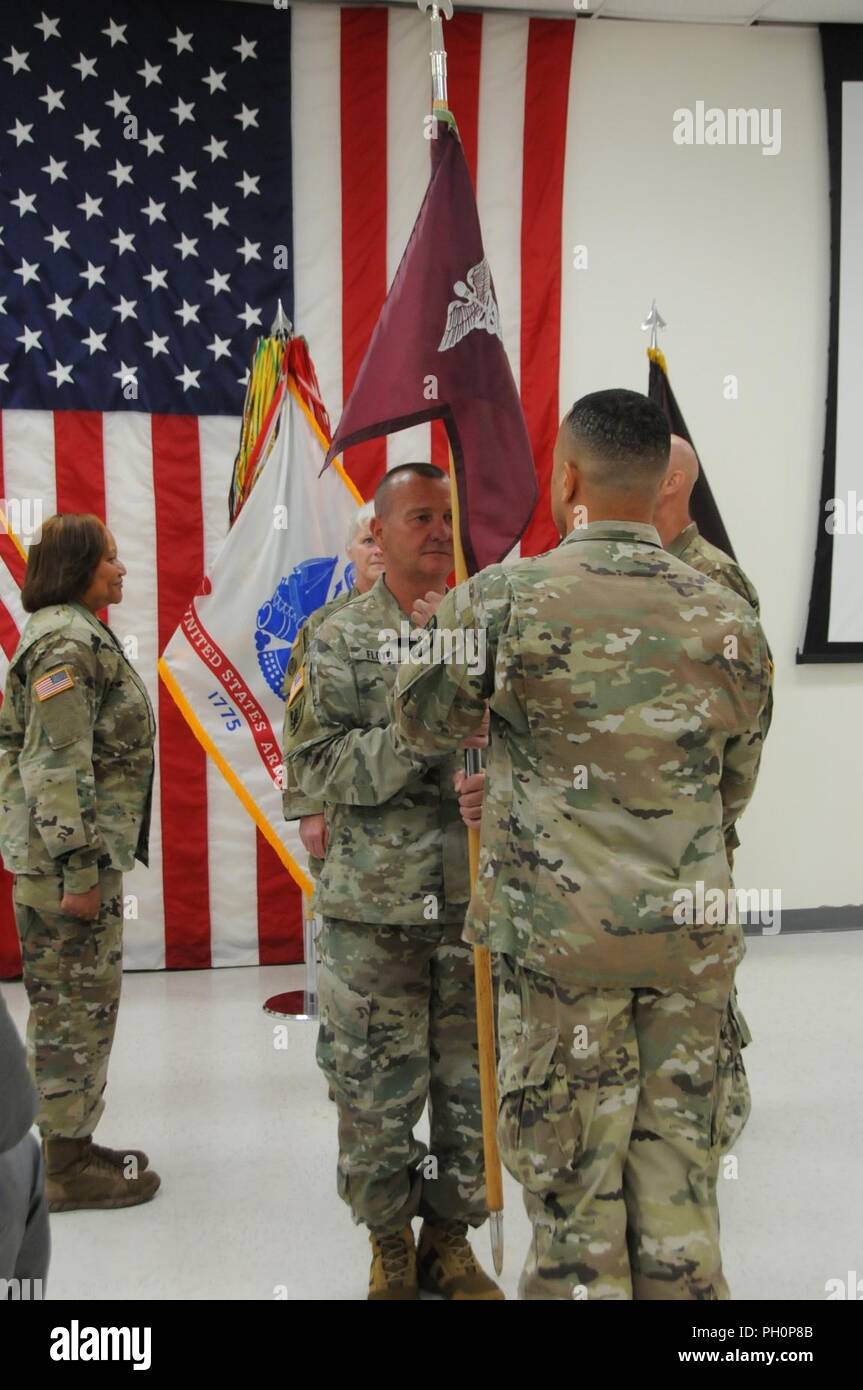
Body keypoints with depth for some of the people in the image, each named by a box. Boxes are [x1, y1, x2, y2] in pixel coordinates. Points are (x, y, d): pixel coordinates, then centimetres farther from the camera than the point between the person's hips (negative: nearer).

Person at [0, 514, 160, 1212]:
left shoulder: (80, 637, 16)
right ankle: (68, 1168, 12)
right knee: (77, 1006, -1)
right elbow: (56, 767, -22)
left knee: (77, 1005, 16)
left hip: (91, 849, 10)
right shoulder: (65, 644, -16)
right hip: (66, 857, -10)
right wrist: (79, 868, -22)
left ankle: (72, 1145, 28)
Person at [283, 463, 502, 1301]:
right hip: (373, 910, -2)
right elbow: (310, 763, -8)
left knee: (472, 1084, 12)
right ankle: (389, 1245, 31)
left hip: (476, 897, 2)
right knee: (376, 1090, 9)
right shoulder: (341, 640, 0)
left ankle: (451, 1238, 34)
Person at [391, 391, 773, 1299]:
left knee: (575, 1191, 10)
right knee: (679, 1189, 16)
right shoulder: (730, 619, 4)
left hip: (561, 934, -4)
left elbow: (418, 730, 5)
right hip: (693, 935, 4)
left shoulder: (503, 600, -9)